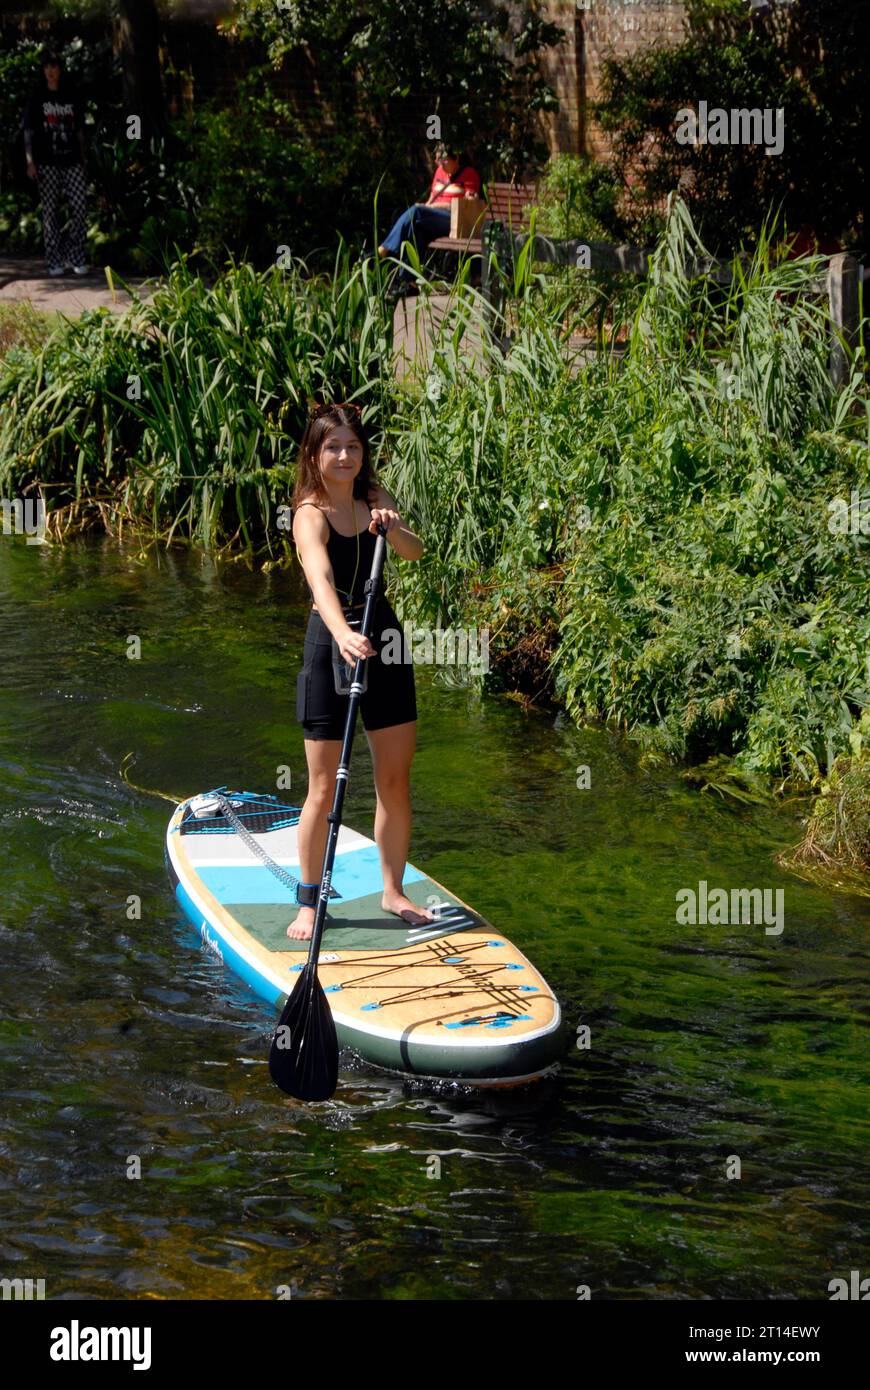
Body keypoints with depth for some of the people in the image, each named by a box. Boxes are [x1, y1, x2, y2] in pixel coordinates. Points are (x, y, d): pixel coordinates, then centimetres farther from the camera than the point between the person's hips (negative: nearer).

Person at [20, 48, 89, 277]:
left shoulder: (71, 95, 12)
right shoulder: (37, 98, 4)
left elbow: (80, 130, 15)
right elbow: (28, 131, 3)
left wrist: (83, 159, 12)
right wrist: (30, 161, -6)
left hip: (72, 161, 2)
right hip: (47, 163, -2)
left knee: (80, 207, -8)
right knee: (50, 211, 0)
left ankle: (76, 257, 2)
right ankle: (55, 261, 5)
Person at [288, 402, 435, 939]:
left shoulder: (375, 498, 5)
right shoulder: (311, 515, -13)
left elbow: (415, 552, -8)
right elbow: (321, 578, -32)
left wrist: (393, 528, -30)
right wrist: (343, 634, -48)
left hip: (383, 636, 6)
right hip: (331, 640, -6)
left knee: (396, 779, 8)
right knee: (324, 785, -3)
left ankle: (393, 891, 21)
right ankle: (309, 901, 8)